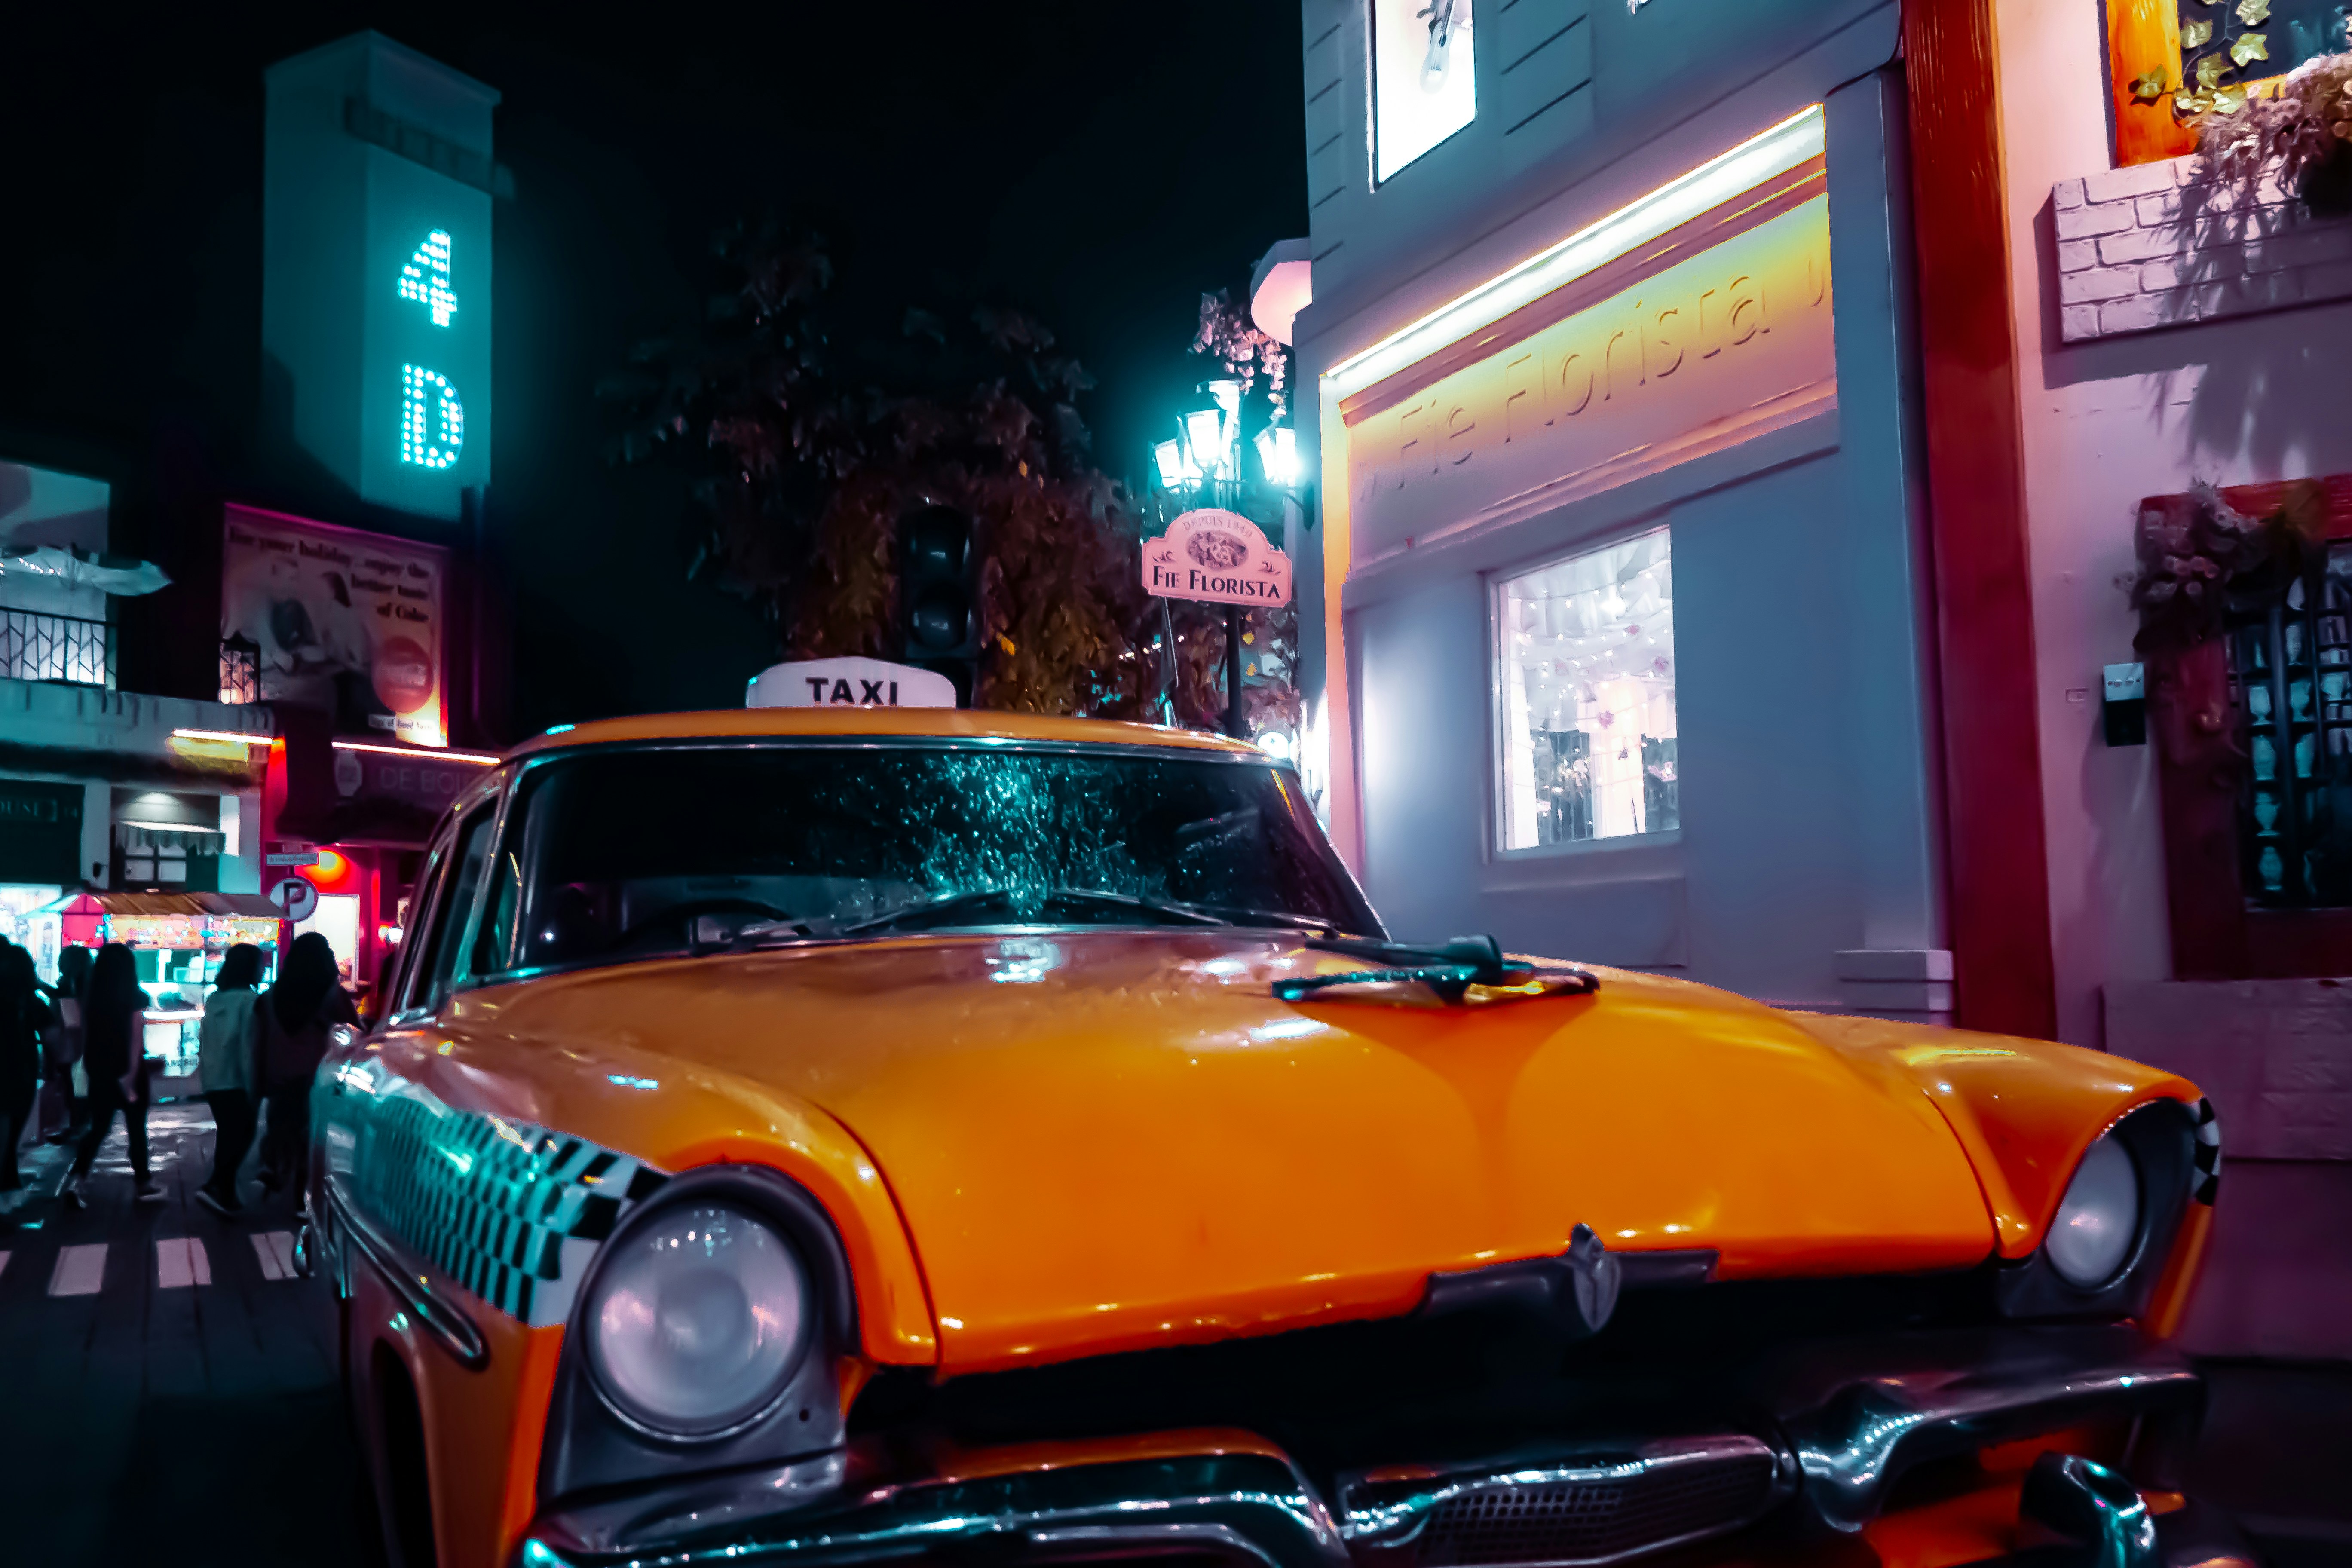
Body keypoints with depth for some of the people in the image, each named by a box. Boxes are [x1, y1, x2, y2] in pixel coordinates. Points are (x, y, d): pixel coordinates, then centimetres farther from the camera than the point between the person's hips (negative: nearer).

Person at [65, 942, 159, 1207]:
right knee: (136, 1128, 9)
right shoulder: (135, 998, -11)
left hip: (99, 1069, 4)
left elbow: (85, 1036, 5)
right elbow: (136, 1039, -15)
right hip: (128, 1070, -4)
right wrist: (132, 1075, -14)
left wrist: (90, 1068, 13)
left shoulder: (91, 998, 2)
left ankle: (76, 1179, -6)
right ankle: (142, 1183, 19)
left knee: (99, 1128, 12)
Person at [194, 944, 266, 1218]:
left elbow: (203, 1039, 12)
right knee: (241, 1136, -1)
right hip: (237, 1082, -7)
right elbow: (249, 1046, -17)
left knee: (227, 1136, 15)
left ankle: (225, 1194, 17)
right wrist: (253, 1087, -13)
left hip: (213, 1081, 7)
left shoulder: (214, 998, 7)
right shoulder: (247, 999, -14)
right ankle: (213, 1187, -14)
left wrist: (206, 1069, 20)